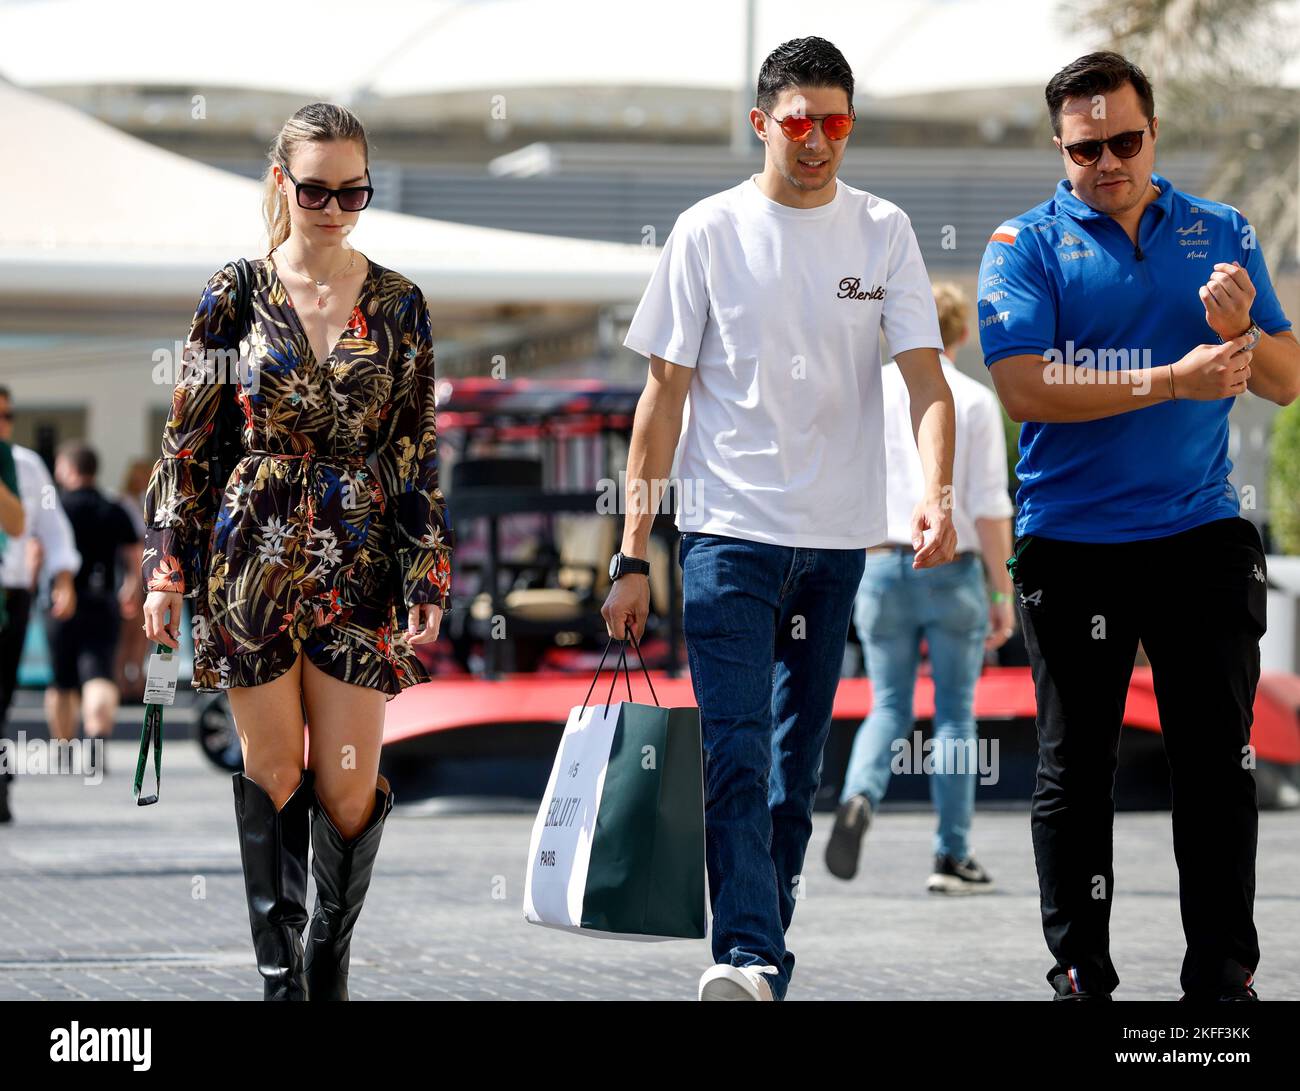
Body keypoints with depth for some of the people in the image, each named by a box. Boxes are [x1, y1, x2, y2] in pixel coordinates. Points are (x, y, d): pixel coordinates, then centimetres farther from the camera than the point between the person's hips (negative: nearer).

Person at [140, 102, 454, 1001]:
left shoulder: (399, 305, 3)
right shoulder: (235, 294, 1)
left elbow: (419, 454, 4)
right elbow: (188, 438, 4)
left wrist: (429, 586, -2)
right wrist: (167, 572, 1)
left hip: (359, 566, 0)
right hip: (253, 558, 0)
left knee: (349, 786, -3)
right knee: (273, 770, 2)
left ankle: (330, 966, 16)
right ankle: (280, 974, 11)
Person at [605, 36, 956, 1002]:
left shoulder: (883, 232, 5)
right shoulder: (710, 232, 0)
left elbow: (927, 377, -2)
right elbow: (665, 395, 2)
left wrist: (937, 496, -21)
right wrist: (633, 554, -2)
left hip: (838, 537, 3)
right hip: (729, 527, -3)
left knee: (798, 759, 10)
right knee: (734, 750, -14)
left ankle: (765, 953, 20)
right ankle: (747, 958, -21)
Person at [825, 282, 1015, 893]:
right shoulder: (975, 401, -4)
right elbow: (991, 506, -7)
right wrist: (1004, 594, -2)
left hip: (884, 566, 2)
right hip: (952, 569, -2)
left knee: (889, 709, 9)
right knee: (955, 716, 7)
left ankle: (859, 797, -20)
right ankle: (952, 859, 7)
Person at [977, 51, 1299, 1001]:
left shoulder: (1222, 234, 9)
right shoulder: (1027, 246, 0)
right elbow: (1025, 387, -14)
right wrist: (1171, 381, -20)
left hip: (1203, 532, 2)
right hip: (1072, 544, -2)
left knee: (1219, 763, 2)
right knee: (1075, 769, 4)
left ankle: (1223, 977, 9)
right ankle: (1080, 976, 12)